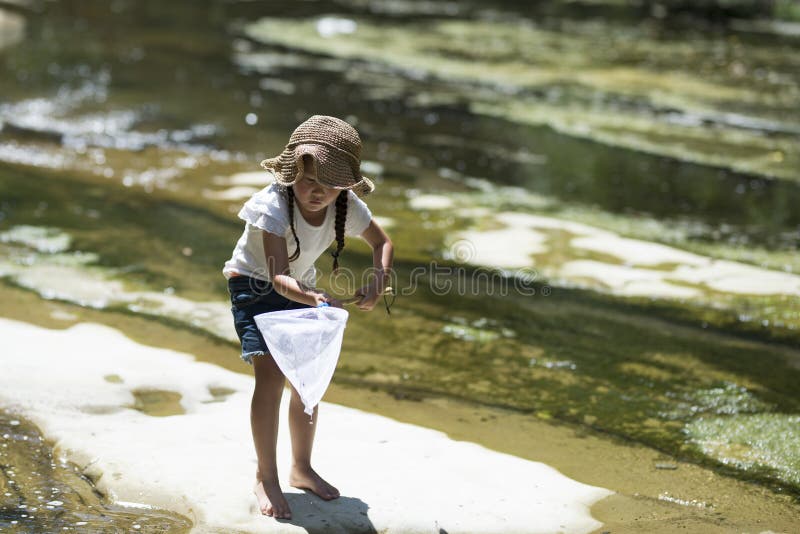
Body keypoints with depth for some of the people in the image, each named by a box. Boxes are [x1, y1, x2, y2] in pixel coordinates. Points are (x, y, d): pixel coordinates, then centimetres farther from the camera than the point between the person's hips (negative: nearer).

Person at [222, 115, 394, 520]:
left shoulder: (348, 208, -19)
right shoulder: (274, 205, -34)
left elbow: (382, 243, -3)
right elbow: (279, 276, -40)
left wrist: (378, 281, -23)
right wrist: (311, 299, -59)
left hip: (300, 288, 5)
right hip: (255, 285, -5)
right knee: (270, 375, -18)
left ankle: (302, 468, 26)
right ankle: (266, 477, -5)